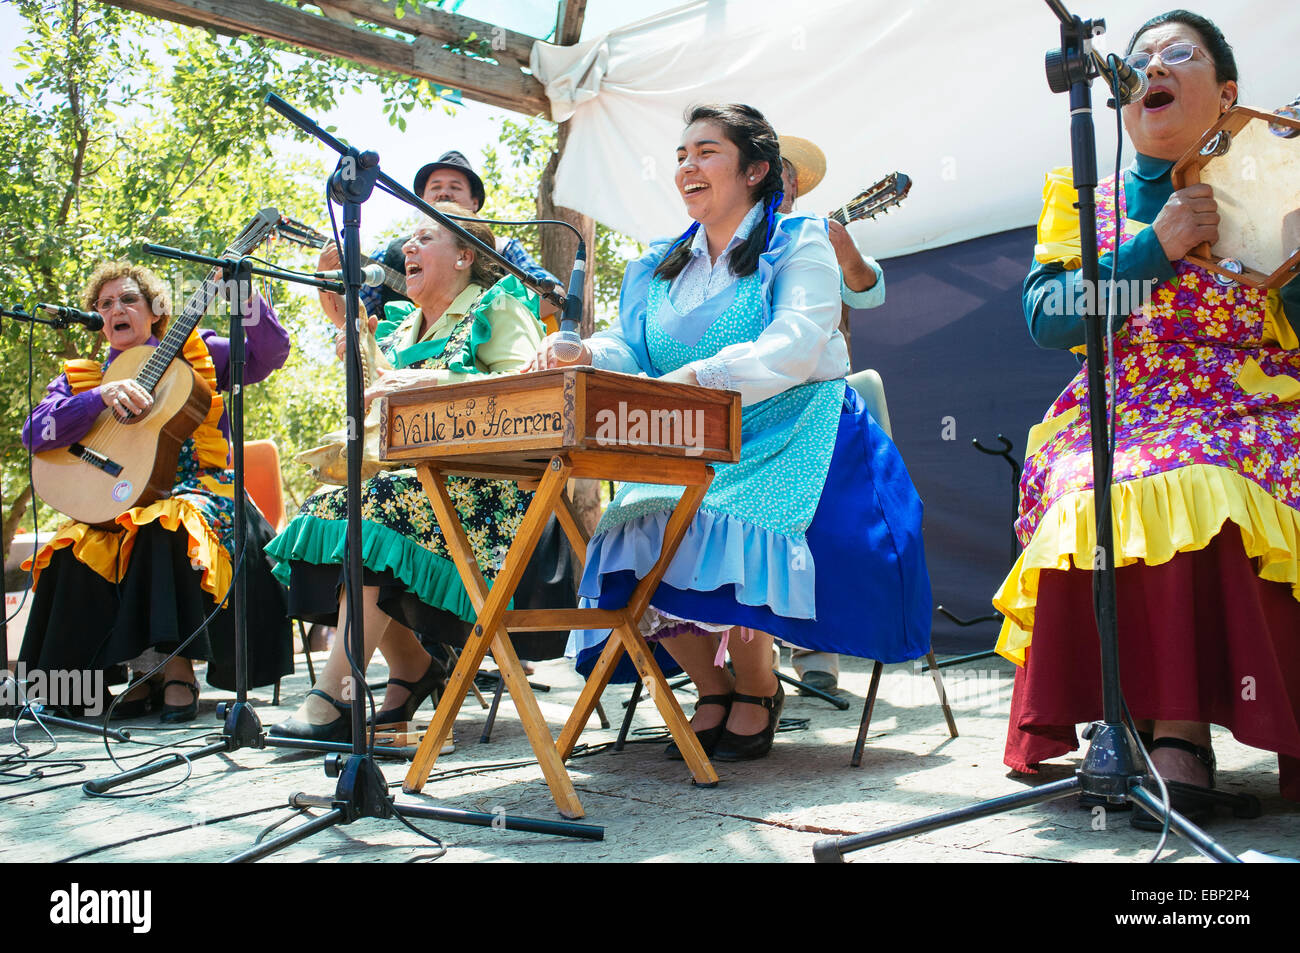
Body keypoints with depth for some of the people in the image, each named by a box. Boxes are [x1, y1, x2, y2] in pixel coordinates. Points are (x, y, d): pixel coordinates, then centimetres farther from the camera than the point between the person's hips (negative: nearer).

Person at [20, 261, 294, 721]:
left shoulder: (196, 353, 14)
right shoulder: (81, 378, 16)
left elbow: (268, 353, 0)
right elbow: (36, 432, -2)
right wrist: (103, 396, -17)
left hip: (197, 489, -2)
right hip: (118, 505, 3)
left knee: (169, 525, -36)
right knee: (76, 550, -28)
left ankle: (179, 670, -24)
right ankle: (142, 670, -10)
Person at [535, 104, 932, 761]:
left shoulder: (799, 243, 2)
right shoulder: (660, 268, 21)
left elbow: (793, 346, -16)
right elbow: (629, 349, 9)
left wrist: (698, 377, -32)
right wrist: (581, 353, -16)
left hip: (788, 442, -5)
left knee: (719, 532, -32)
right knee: (634, 535, -22)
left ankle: (757, 690, -5)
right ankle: (712, 691, -1)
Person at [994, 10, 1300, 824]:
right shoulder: (1082, 198, 15)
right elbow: (1045, 317, 0)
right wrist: (1154, 247, -8)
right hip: (1124, 417, 1)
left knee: (1195, 489, -35)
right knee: (1100, 495, -32)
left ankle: (1177, 732, -25)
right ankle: (1177, 728, -21)